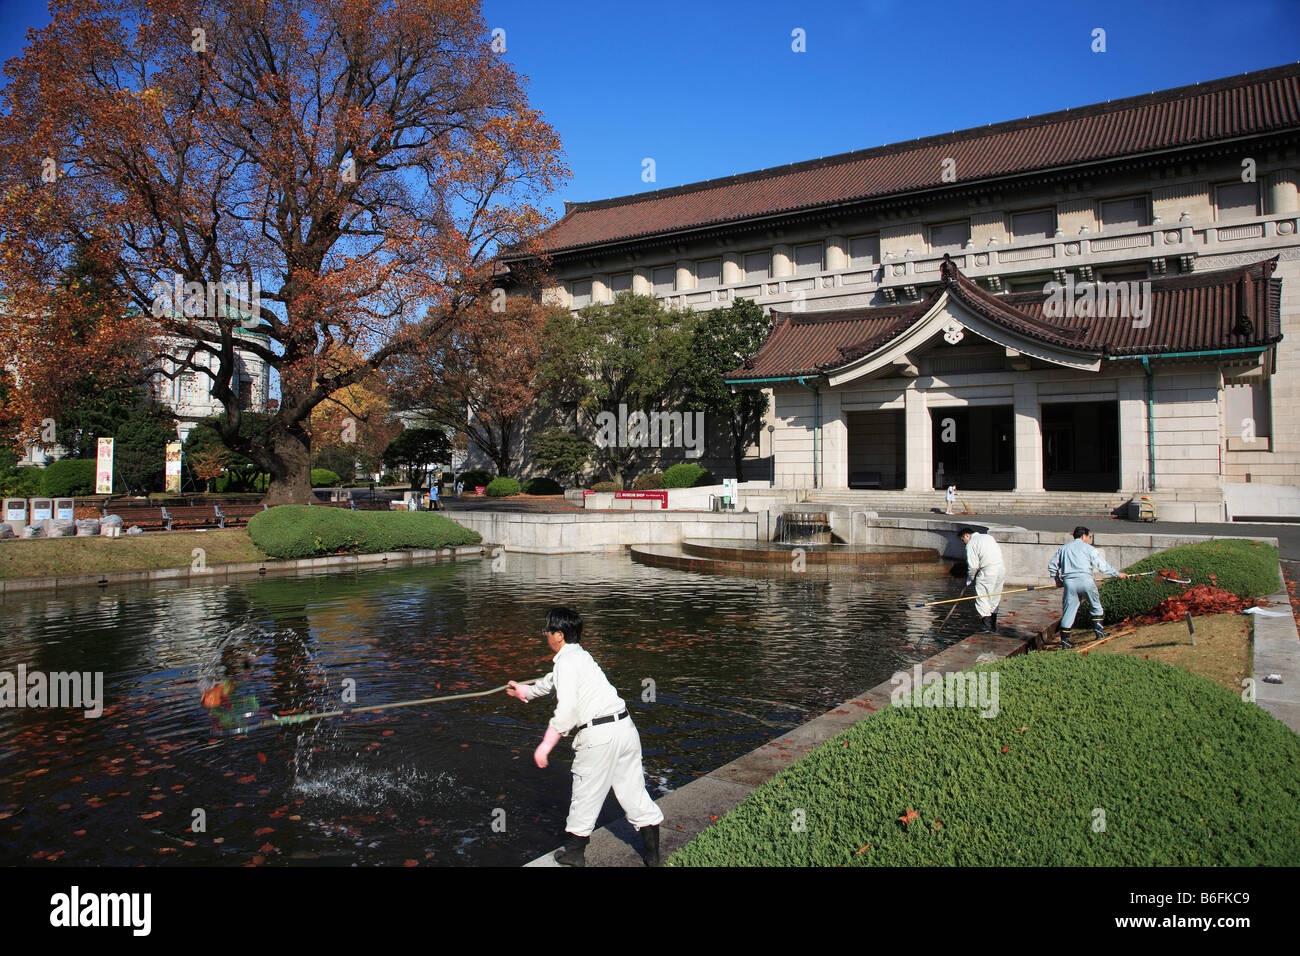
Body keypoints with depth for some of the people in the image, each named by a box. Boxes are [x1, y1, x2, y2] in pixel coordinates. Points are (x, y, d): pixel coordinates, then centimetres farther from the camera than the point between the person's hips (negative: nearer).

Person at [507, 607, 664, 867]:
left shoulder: (567, 660, -8)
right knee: (634, 792, 14)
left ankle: (574, 853, 29)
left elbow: (567, 708, -18)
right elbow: (550, 682, 39)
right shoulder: (581, 655, 21)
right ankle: (653, 856, 21)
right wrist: (523, 691, 55)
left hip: (598, 735, -8)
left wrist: (546, 745, -11)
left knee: (585, 795, 11)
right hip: (625, 727, 8)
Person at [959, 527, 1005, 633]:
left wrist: (970, 579, 8)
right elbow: (999, 552, 20)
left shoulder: (971, 544, -4)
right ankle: (993, 627, 20)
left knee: (982, 598, -1)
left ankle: (986, 626, -6)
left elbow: (973, 565, -7)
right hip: (1001, 568, 8)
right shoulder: (988, 537, 21)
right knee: (994, 599, 15)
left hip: (987, 572, -8)